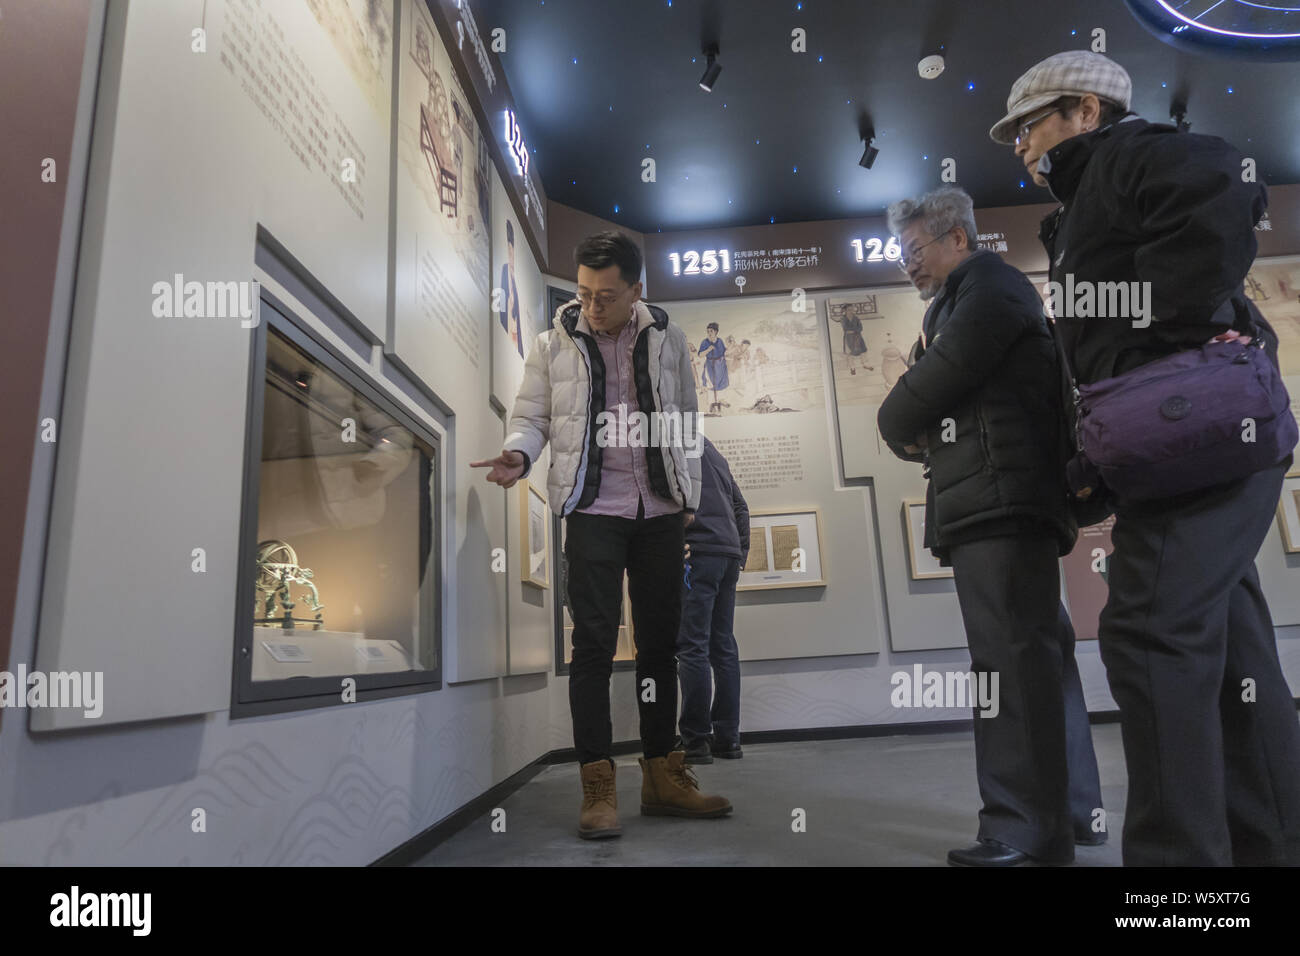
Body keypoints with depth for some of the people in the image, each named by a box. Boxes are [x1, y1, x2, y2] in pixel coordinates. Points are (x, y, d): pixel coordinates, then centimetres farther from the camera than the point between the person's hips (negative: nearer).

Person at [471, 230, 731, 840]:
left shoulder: (668, 339, 8)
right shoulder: (553, 344, 4)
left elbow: (686, 422, 12)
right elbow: (531, 416, 6)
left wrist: (689, 498, 8)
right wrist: (518, 454, -17)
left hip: (661, 510, 3)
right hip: (594, 508, -2)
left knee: (660, 642, 8)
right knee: (594, 642, -5)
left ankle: (663, 777, 20)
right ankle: (598, 786, 5)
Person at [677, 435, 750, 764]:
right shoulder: (713, 451, 26)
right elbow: (741, 506, 24)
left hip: (698, 552, -8)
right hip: (729, 554, 8)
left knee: (692, 647, -7)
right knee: (723, 646, 9)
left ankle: (696, 741, -7)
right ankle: (727, 739, 11)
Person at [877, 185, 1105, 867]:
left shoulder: (988, 282, 1)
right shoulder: (954, 305, 29)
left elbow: (948, 369, -12)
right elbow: (952, 393, 24)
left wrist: (896, 425, 5)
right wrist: (920, 437, 3)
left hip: (1001, 495, -10)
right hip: (992, 499, 10)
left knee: (1012, 654, -12)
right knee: (1036, 651, 11)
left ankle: (1025, 828, -9)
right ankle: (1069, 811, 20)